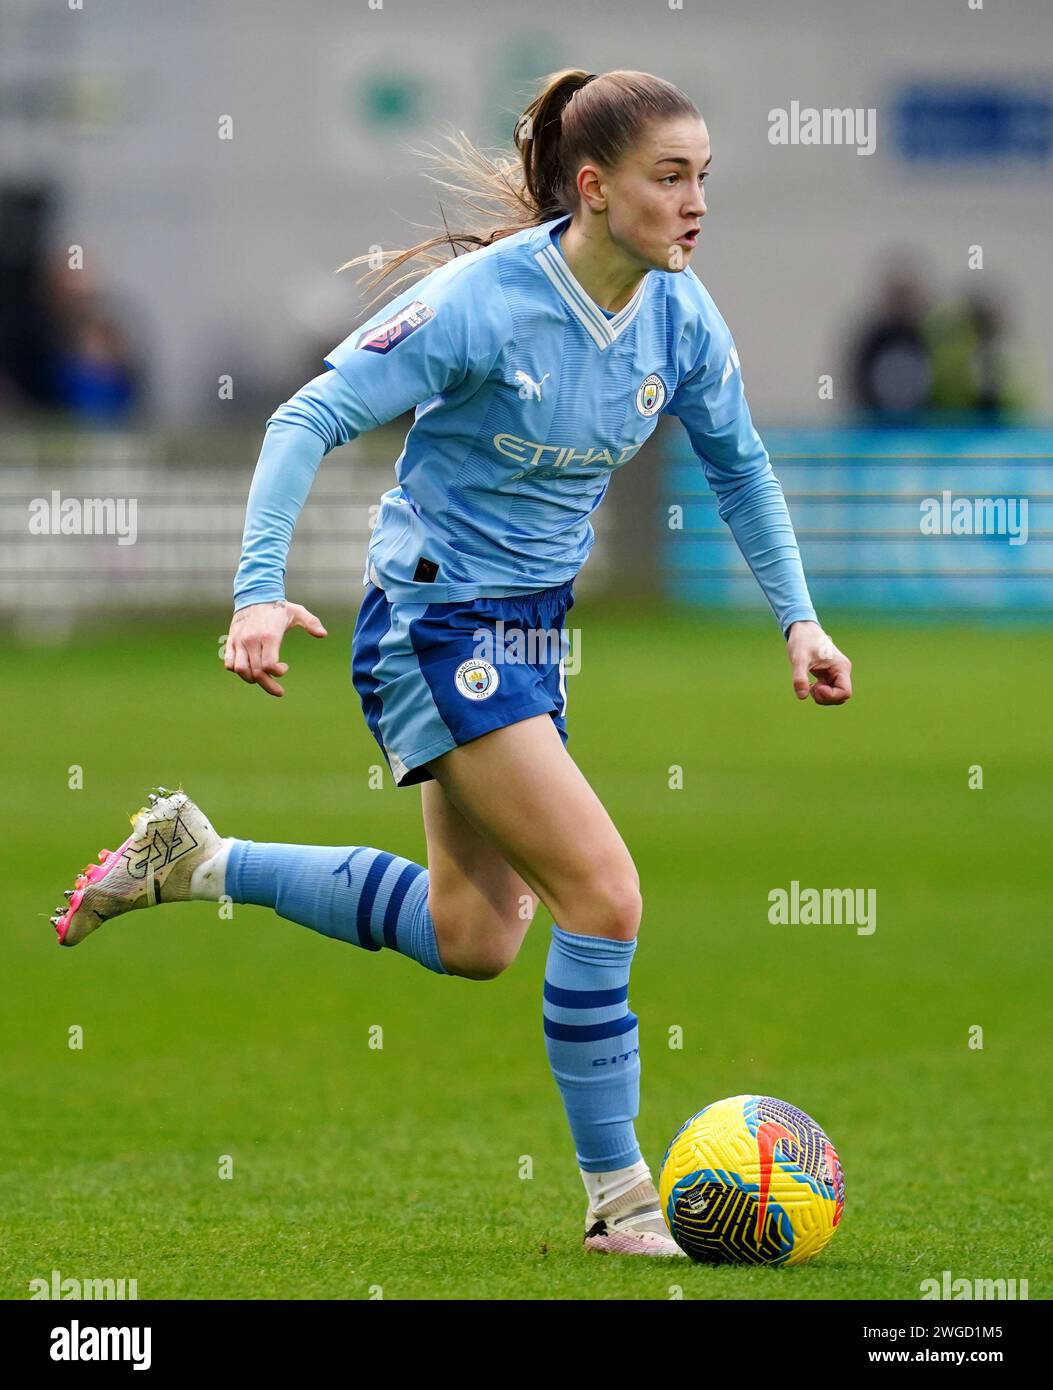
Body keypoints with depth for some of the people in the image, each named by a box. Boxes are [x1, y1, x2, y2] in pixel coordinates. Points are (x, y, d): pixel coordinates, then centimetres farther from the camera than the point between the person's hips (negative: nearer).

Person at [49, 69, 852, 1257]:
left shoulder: (679, 314, -3)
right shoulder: (485, 300, -22)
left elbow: (737, 466, 14)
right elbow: (310, 421, -18)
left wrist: (797, 619, 7)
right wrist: (260, 591, -27)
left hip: (532, 625, 8)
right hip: (435, 624, -8)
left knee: (474, 938, 15)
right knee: (603, 893, -15)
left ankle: (193, 860, 27)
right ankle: (619, 1203, -3)